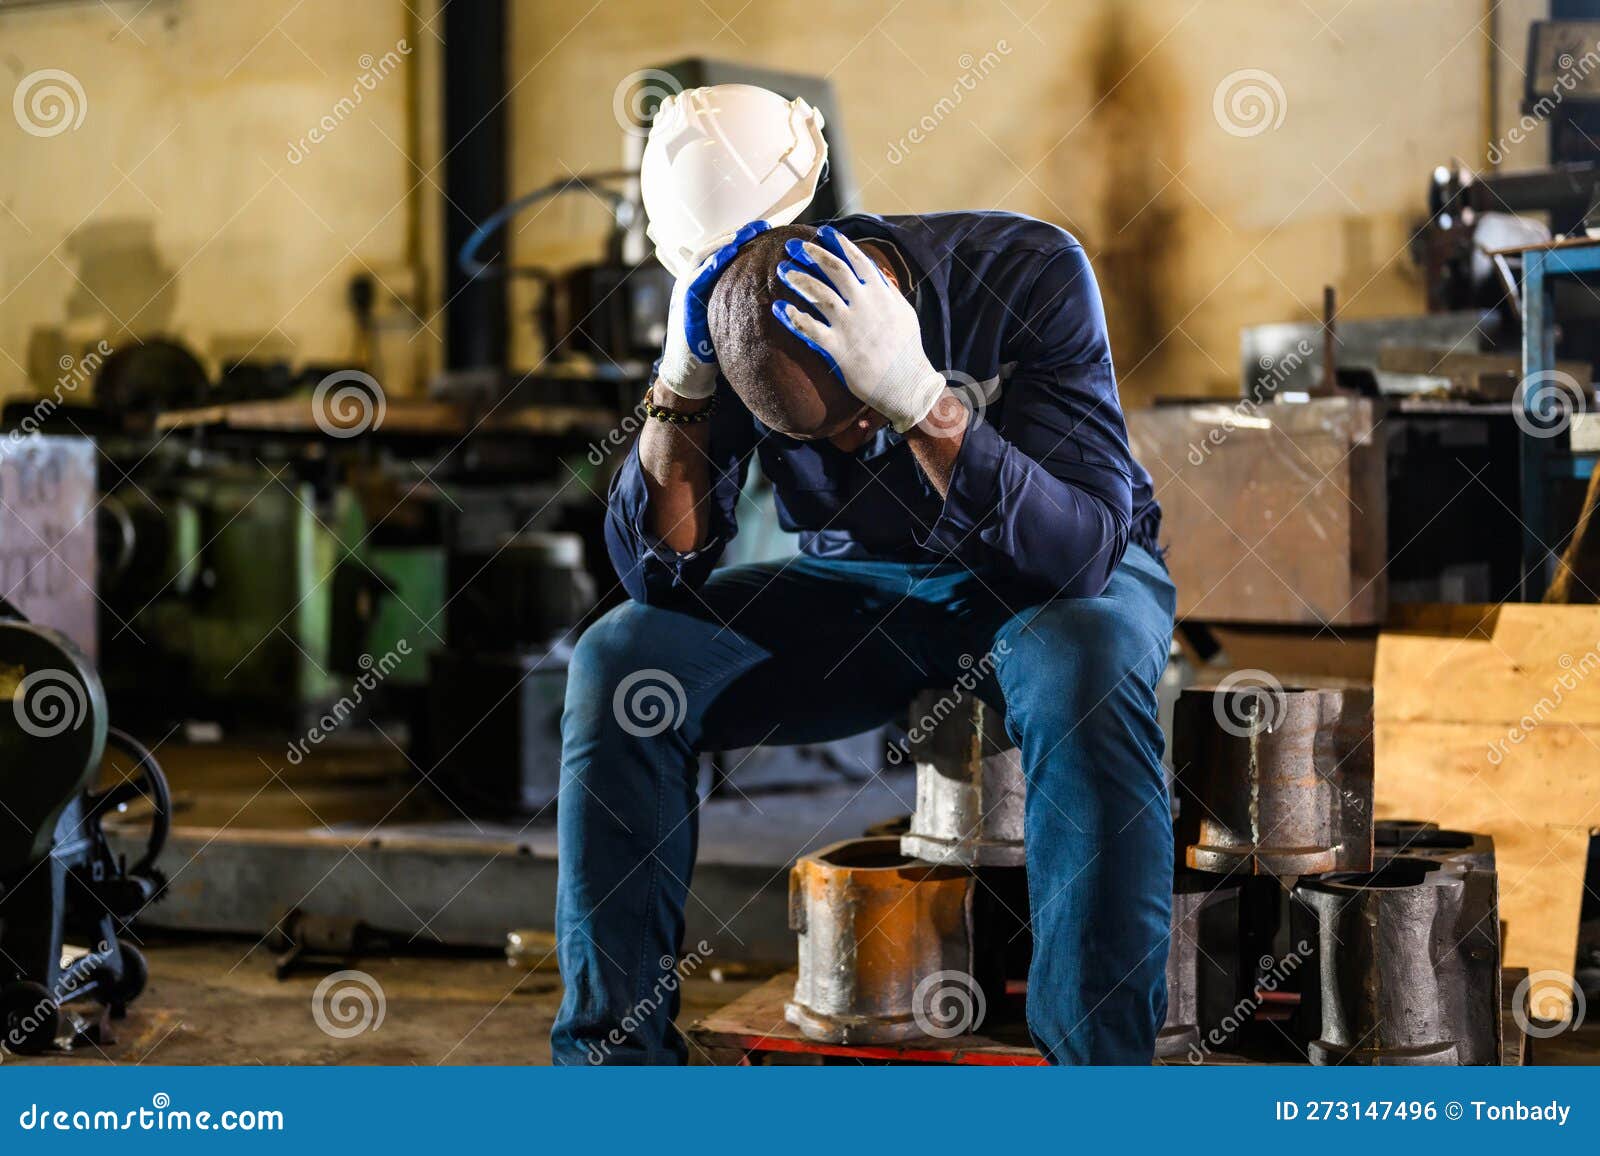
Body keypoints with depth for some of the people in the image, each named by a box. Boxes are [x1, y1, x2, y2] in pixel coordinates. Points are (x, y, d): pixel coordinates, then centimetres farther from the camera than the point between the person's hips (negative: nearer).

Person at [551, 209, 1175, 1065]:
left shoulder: (1028, 273, -24)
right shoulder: (736, 321, -15)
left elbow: (1080, 551, -33)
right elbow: (659, 573, -16)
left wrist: (918, 397, -44)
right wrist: (680, 379, -30)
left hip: (1050, 579, -3)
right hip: (852, 587, 3)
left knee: (1081, 668, -39)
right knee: (617, 663, -19)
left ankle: (1098, 1059, -29)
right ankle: (613, 1050, -10)